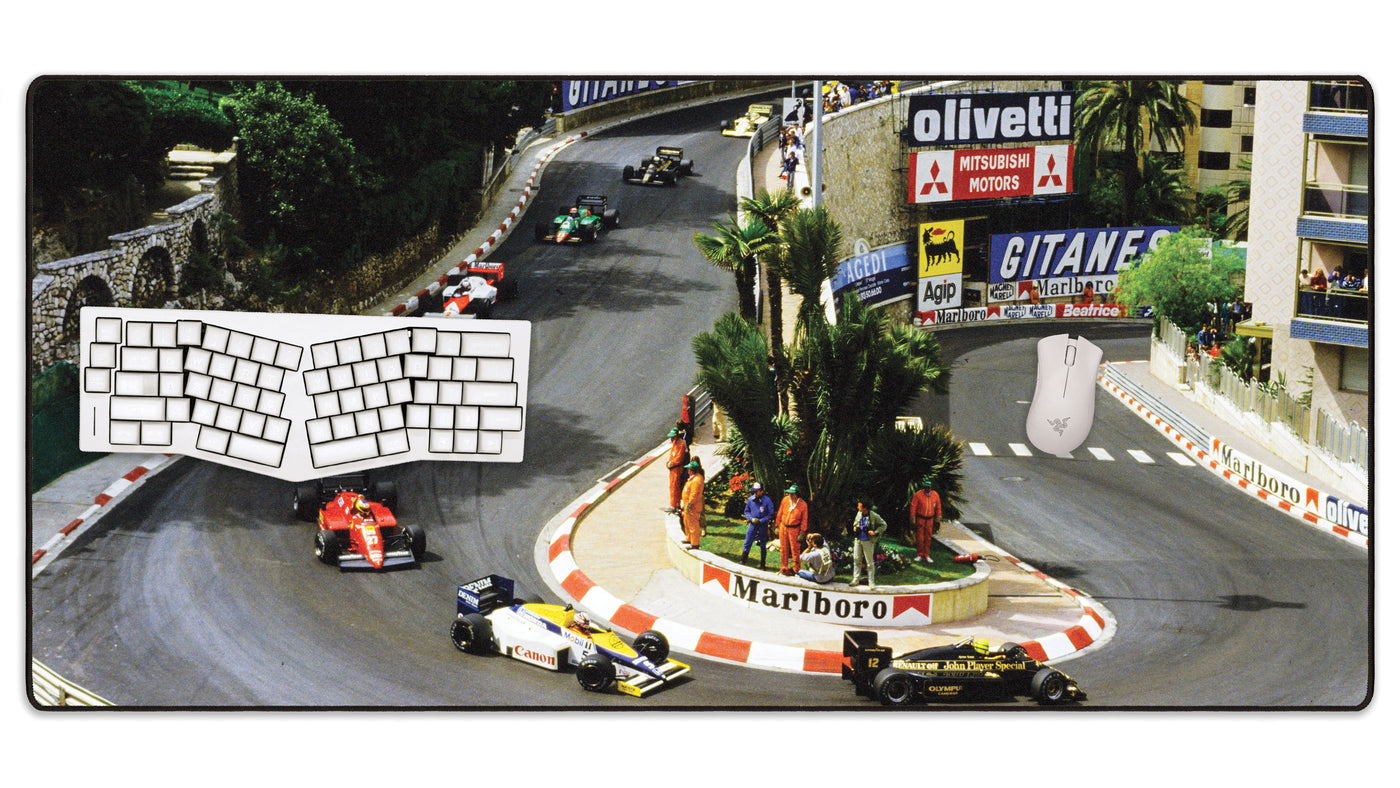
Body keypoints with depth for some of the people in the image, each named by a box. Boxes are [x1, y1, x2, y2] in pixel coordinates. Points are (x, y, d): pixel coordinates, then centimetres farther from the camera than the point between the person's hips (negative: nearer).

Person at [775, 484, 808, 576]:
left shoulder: (803, 504, -10)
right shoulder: (785, 500, -2)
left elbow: (804, 520, -5)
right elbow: (780, 513, 8)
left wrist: (802, 533, -7)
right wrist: (778, 526, 9)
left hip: (794, 529, -4)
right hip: (783, 527, 4)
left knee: (795, 550, -1)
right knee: (784, 549, 11)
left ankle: (796, 569, 10)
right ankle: (784, 567, 24)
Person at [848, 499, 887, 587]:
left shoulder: (874, 516, -15)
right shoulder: (859, 514, 2)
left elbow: (883, 525, -6)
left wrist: (875, 532, -16)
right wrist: (855, 527, -1)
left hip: (868, 542, -6)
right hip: (858, 540, 6)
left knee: (869, 562, 2)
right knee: (856, 560, 11)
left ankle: (871, 582, 13)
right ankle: (856, 580, 22)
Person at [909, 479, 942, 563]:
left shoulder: (935, 495, 3)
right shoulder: (918, 495, -8)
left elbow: (938, 507, 13)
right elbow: (913, 506, -7)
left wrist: (938, 517, 10)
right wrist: (912, 518, -10)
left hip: (930, 519, 3)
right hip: (920, 519, -3)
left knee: (928, 538, 5)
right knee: (920, 538, -2)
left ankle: (926, 556, 12)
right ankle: (919, 555, 8)